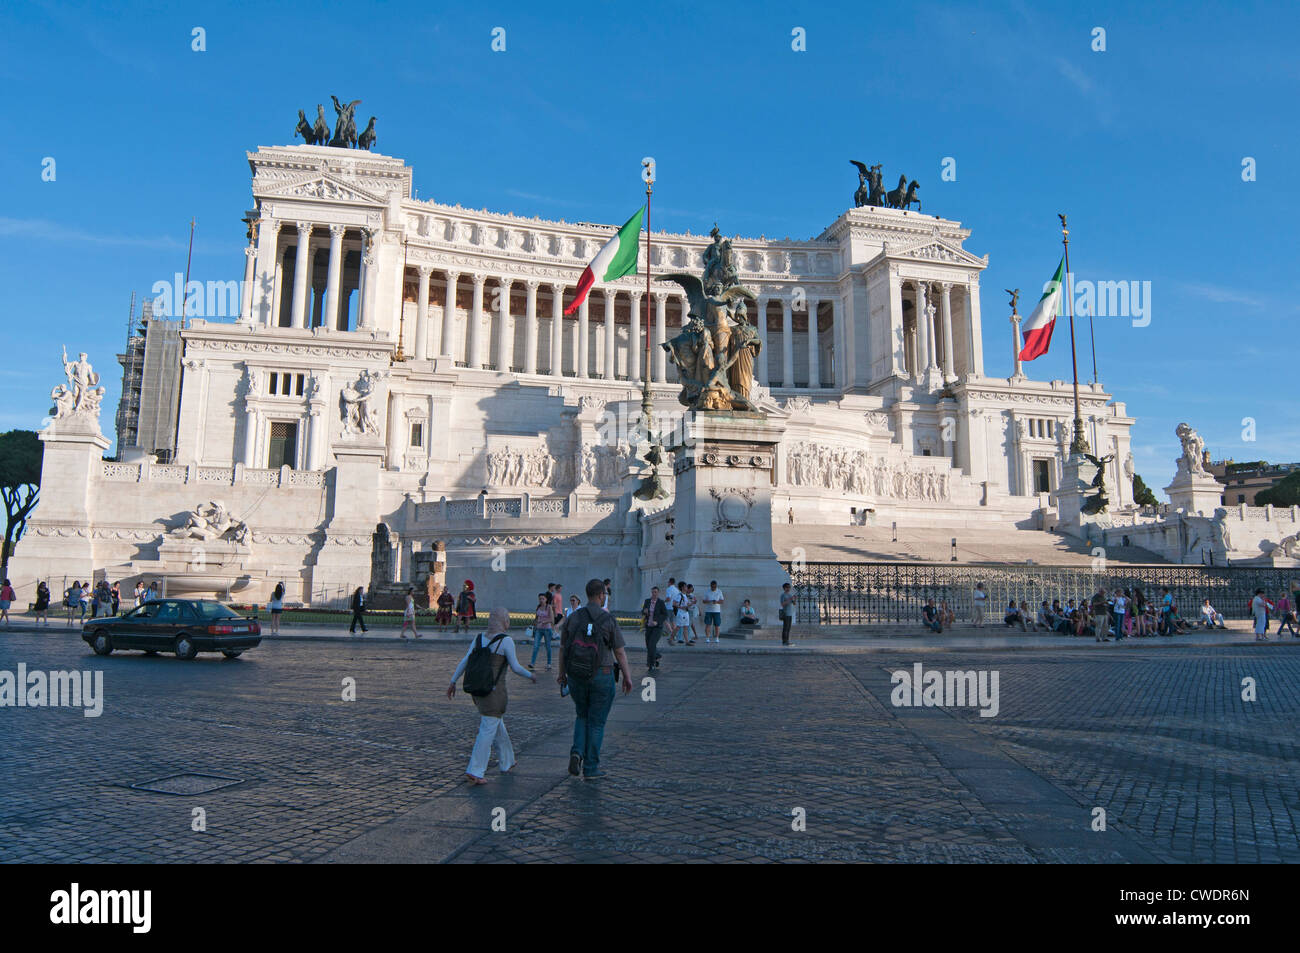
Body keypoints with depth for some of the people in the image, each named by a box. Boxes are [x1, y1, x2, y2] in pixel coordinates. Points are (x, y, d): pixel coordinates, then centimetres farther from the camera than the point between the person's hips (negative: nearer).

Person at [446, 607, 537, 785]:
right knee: (488, 731, -3)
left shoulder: (479, 639, 6)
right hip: (494, 690, -7)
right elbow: (515, 667, -11)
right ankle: (475, 771, -6)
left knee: (497, 724, 21)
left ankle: (506, 761, 33)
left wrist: (453, 682, 8)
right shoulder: (506, 641, -12)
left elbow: (464, 662, 3)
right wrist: (531, 675, 5)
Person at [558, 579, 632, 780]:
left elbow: (563, 648, 6)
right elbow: (620, 652, -7)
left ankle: (577, 752, 2)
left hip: (576, 676, 3)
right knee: (596, 722, 8)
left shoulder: (573, 617, -1)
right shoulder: (608, 620, -11)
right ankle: (590, 768, 13)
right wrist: (627, 677, 5)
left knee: (582, 716, 23)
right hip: (601, 676, -3)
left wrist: (562, 673, 20)